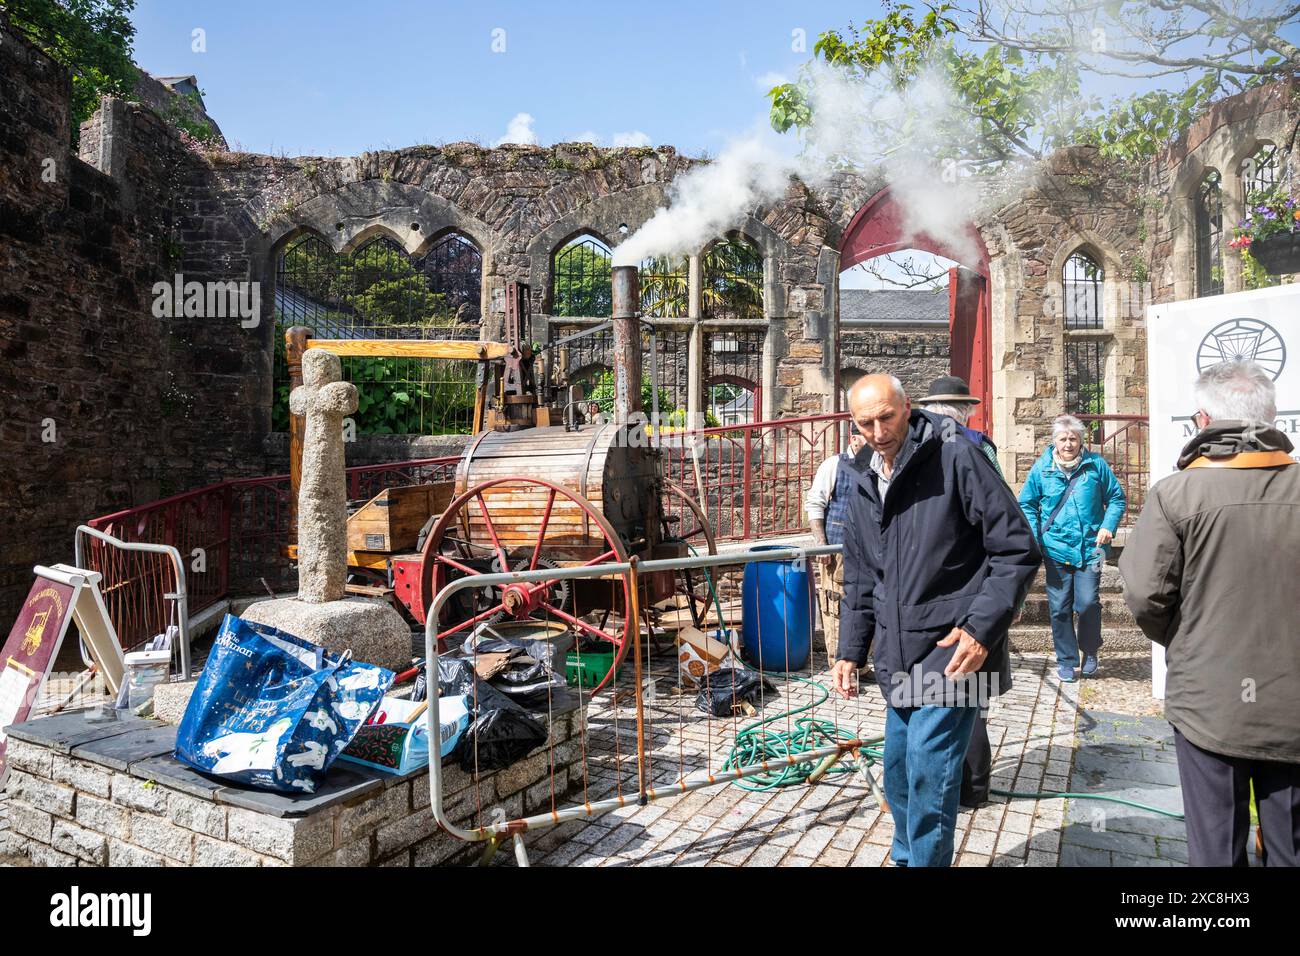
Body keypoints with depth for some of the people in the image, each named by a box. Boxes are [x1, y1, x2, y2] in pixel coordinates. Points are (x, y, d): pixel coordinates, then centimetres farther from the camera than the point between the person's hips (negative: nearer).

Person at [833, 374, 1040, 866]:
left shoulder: (957, 458, -12)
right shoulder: (862, 482, 8)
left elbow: (1017, 551, -12)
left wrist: (981, 628, -19)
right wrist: (850, 651, 14)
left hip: (953, 651, -7)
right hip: (898, 658, 7)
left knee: (928, 771, -8)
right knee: (898, 771, 18)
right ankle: (907, 858, 40)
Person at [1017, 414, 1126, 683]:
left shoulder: (1096, 464, 1)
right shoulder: (1041, 469, 2)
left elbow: (1117, 498, 9)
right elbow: (1027, 505, 9)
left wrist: (1108, 526, -6)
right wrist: (1033, 536, -3)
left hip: (1090, 548, -1)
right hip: (1055, 550, 1)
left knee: (1088, 603, -9)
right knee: (1059, 608, 5)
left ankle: (1090, 650, 20)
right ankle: (1066, 661, 20)